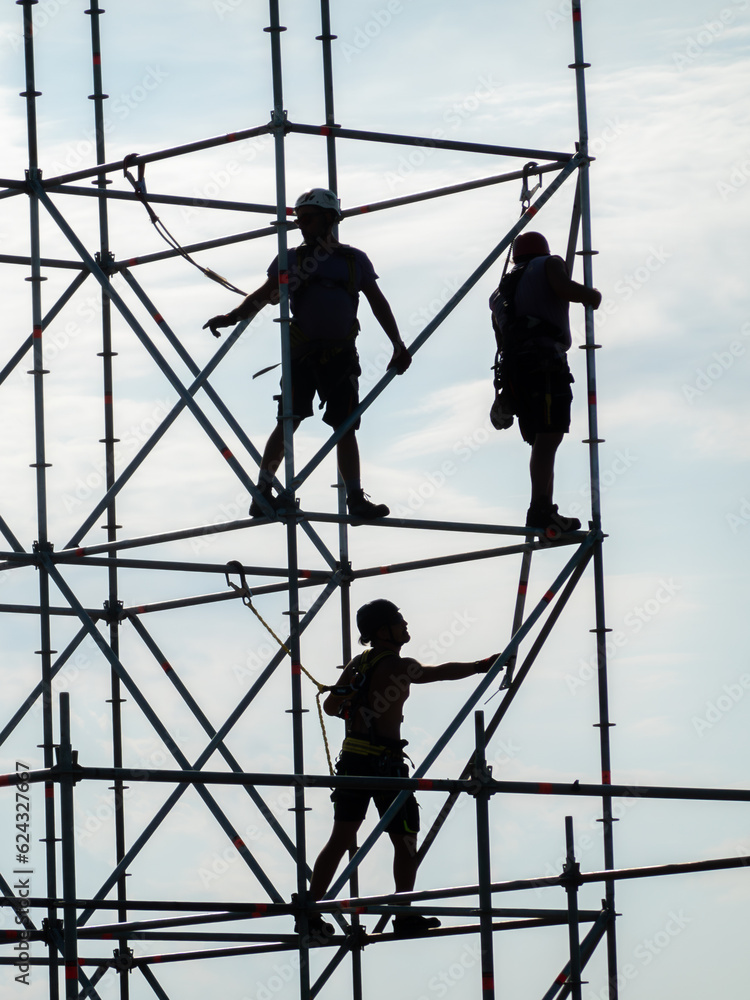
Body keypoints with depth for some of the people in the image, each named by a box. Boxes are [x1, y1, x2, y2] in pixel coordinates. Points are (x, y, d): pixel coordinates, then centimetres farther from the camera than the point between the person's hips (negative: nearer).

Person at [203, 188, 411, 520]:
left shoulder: (355, 260, 10)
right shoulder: (292, 258, 7)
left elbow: (378, 303, 14)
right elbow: (262, 297, 4)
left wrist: (398, 344, 8)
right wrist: (231, 317, -12)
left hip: (342, 355, 2)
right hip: (302, 353, -2)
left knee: (346, 428, 2)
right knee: (289, 421, -13)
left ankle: (356, 499, 6)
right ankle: (262, 493, -12)